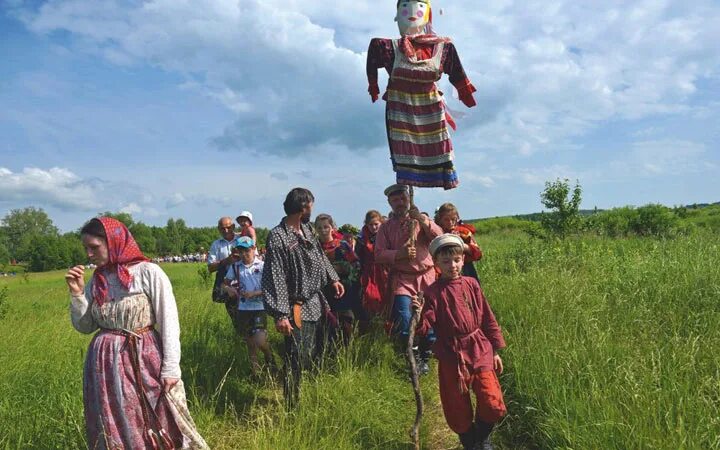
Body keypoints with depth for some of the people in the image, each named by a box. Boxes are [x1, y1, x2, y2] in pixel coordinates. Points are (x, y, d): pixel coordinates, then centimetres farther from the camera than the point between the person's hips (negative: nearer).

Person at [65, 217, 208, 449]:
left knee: (161, 428, 6)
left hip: (144, 359, -5)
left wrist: (170, 368, -13)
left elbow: (169, 322, -11)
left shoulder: (148, 272, -11)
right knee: (114, 431, 15)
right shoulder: (97, 280, 5)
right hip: (106, 364, 5)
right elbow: (84, 326, 11)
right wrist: (77, 294, -2)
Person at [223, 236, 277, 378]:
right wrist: (229, 289, -6)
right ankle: (255, 370, 28)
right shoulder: (235, 266, 3)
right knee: (249, 341, 12)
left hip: (260, 307, -4)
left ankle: (270, 361, 18)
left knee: (260, 340, -13)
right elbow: (226, 282, 16)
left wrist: (254, 293, -19)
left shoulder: (262, 265, -7)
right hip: (243, 308, 4)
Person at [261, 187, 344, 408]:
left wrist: (333, 278, 12)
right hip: (296, 308, -8)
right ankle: (291, 404, 17)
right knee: (296, 356, -1)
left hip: (314, 303, 8)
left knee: (308, 352, 18)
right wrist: (280, 315, -24)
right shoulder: (277, 237, -19)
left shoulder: (307, 229, 6)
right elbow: (275, 278, -21)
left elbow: (320, 256, 22)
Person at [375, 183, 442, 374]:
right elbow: (379, 254, 0)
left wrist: (423, 220, -15)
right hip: (402, 279, -1)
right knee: (404, 320, -14)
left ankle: (425, 358, 23)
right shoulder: (386, 227, 11)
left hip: (426, 277, 1)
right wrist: (400, 254, -17)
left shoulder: (422, 220, 14)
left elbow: (439, 238, -2)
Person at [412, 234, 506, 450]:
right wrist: (418, 313, -34)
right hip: (451, 358, -2)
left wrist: (495, 351, 10)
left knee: (493, 405, -3)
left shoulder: (471, 284, 2)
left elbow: (488, 319, 9)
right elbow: (425, 327, -13)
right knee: (458, 410, 9)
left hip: (480, 352, 2)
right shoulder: (433, 292, -7)